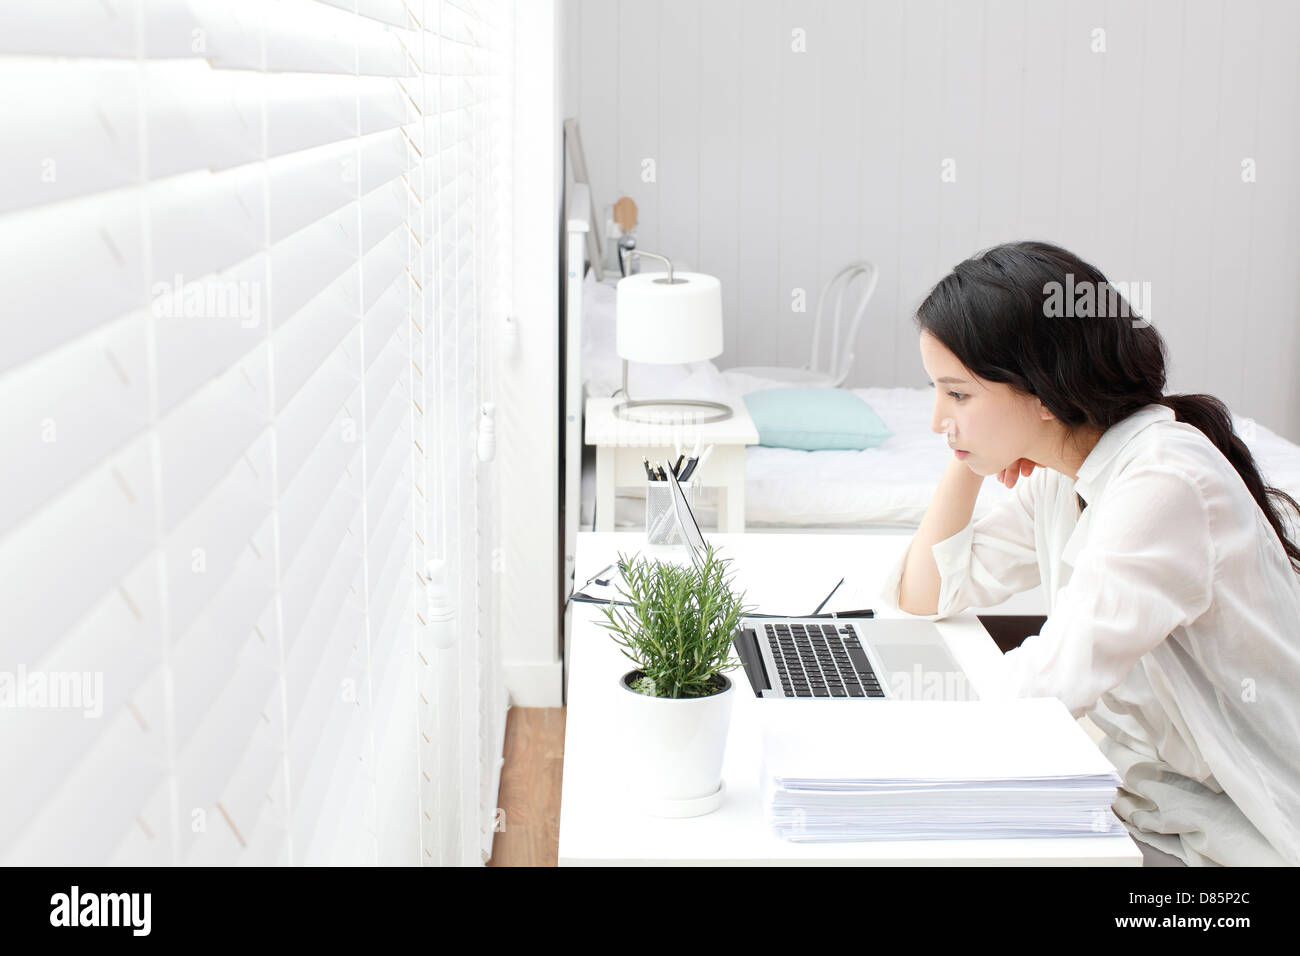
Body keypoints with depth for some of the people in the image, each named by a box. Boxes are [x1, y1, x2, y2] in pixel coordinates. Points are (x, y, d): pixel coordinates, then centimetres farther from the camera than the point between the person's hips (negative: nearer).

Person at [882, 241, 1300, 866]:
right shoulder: (1057, 478, 4)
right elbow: (923, 598, 10)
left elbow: (1051, 686, -26)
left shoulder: (1165, 480, -23)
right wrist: (966, 462, 0)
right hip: (1148, 803, 8)